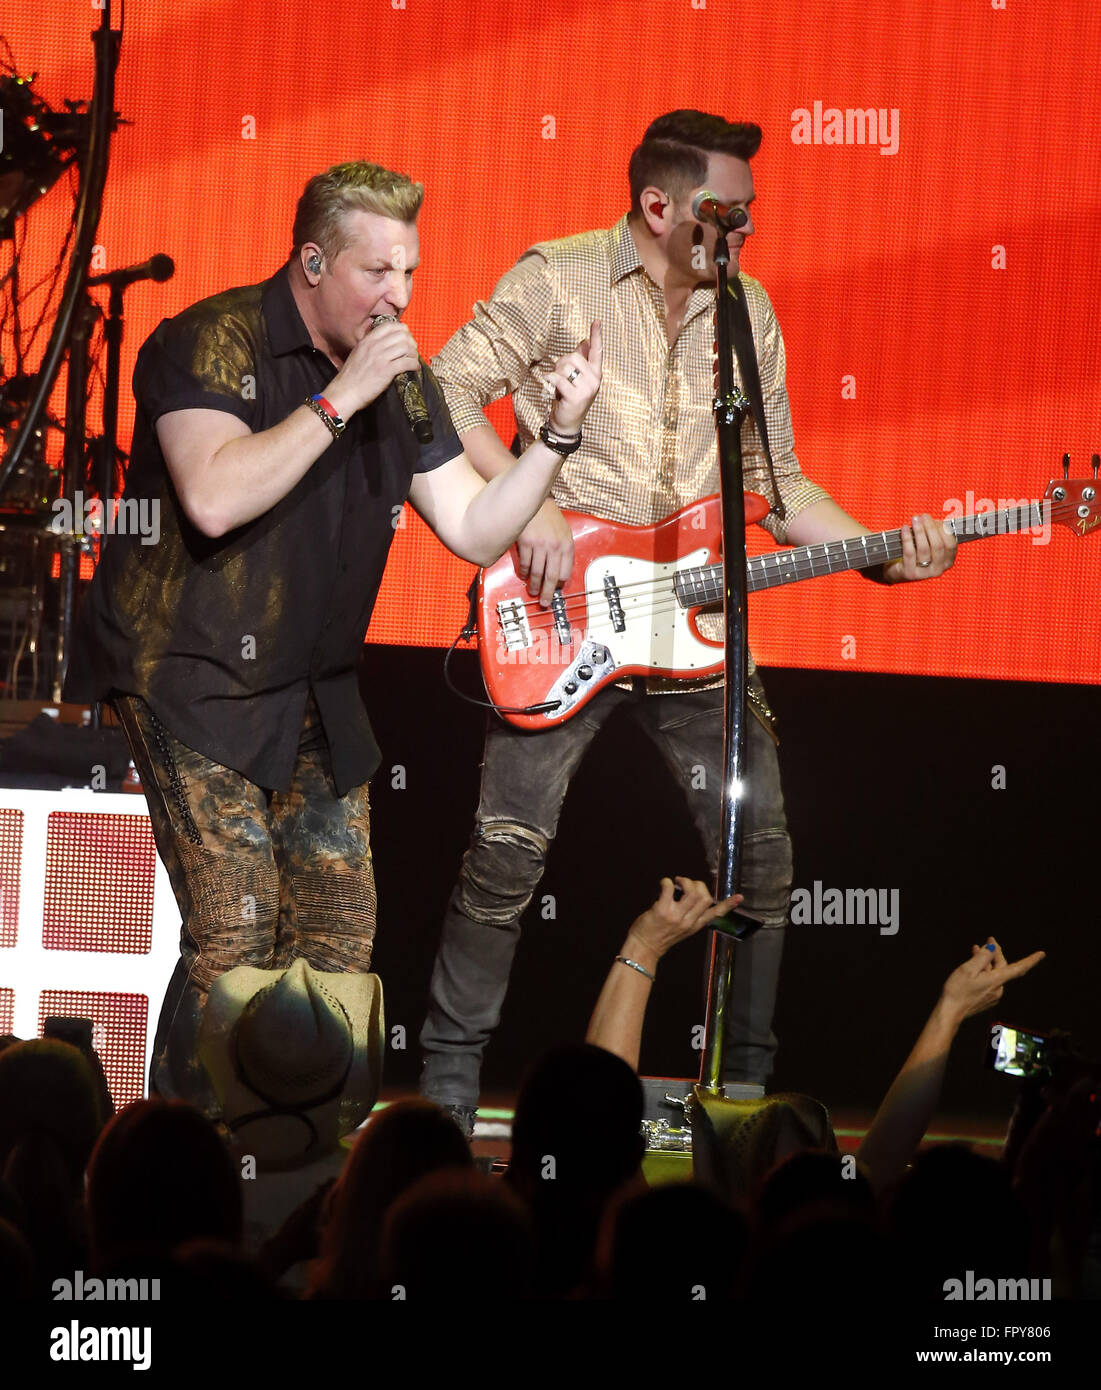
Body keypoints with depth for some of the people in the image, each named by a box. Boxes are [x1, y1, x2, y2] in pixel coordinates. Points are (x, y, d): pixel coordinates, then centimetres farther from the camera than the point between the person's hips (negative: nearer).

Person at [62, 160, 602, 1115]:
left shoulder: (399, 377, 7)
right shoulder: (211, 343, -13)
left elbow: (475, 530, 5)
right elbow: (213, 498, -29)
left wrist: (558, 433, -9)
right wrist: (340, 399, -25)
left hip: (310, 693, 7)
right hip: (193, 677, -7)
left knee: (342, 930, 1)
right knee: (236, 929, -16)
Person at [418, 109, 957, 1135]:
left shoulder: (748, 309, 9)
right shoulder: (560, 281, -6)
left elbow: (773, 478, 14)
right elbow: (449, 390, -10)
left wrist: (883, 555, 1)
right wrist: (527, 506, -19)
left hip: (694, 625, 5)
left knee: (762, 853, 2)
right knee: (507, 853, -9)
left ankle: (747, 1083, 17)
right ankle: (448, 1086, 4)